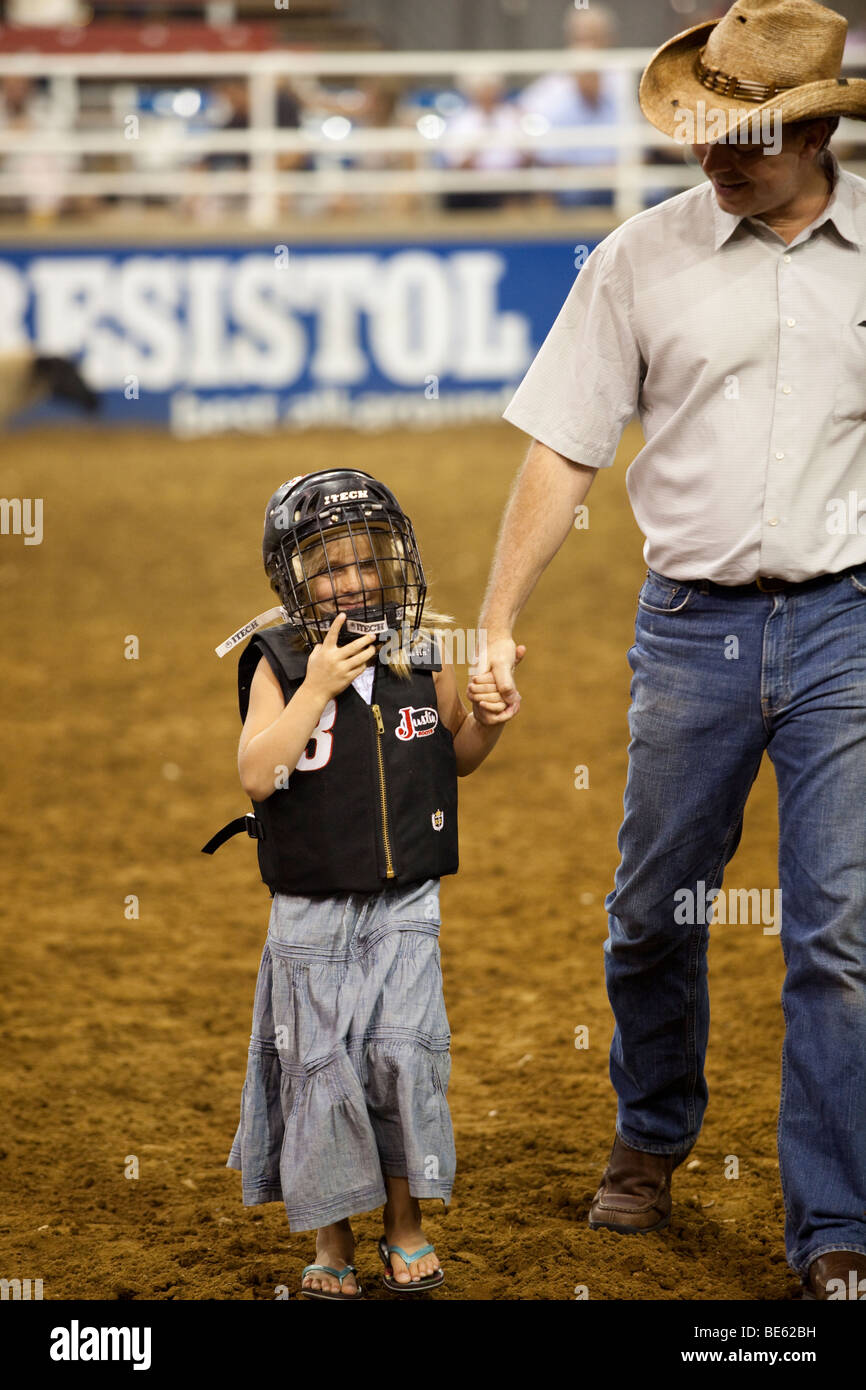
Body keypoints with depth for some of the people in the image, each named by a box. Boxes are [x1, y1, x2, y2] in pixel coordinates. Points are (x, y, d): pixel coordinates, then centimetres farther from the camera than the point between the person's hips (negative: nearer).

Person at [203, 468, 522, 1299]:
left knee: (405, 1053, -3)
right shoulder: (281, 665, -7)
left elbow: (458, 757, 14)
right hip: (310, 909, -1)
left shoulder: (423, 652, 1)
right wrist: (315, 689, -23)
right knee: (320, 1067, 3)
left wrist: (484, 717, -7)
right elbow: (256, 775, -19)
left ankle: (406, 1226, 16)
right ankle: (330, 1239, 18)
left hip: (405, 901, 2)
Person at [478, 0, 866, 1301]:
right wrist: (494, 625, -2)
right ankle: (650, 1137, 40)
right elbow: (565, 450, 2)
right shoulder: (642, 258, 0)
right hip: (692, 625, 1)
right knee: (653, 914, 14)